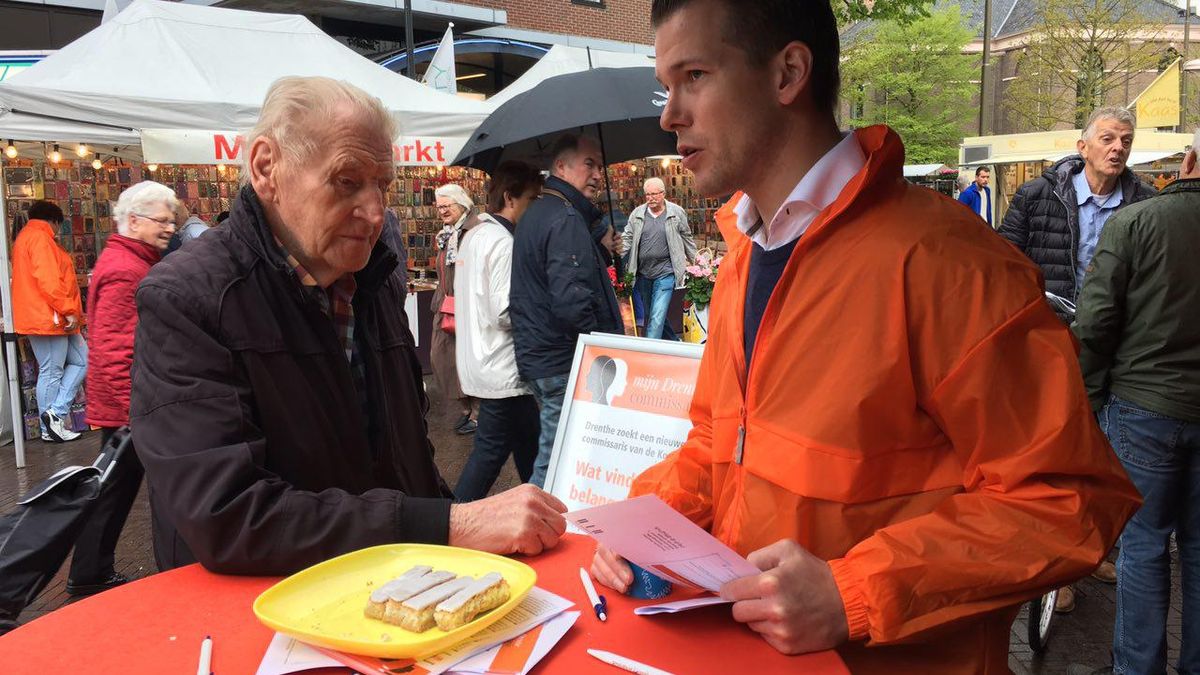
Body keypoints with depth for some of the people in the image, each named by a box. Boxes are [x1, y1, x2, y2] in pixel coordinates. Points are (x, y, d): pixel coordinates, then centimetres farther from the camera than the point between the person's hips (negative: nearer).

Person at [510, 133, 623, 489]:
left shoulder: (536, 215, 18)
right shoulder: (567, 220, -16)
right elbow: (572, 303, -26)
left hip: (536, 357, 11)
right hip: (566, 365, -10)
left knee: (551, 458, 20)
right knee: (556, 464, -1)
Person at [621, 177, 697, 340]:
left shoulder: (677, 212, 1)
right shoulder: (637, 213, 7)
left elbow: (687, 238, 10)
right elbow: (627, 238, 9)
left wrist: (694, 263, 12)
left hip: (665, 273, -4)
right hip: (642, 274, 5)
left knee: (657, 318, -14)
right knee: (649, 316, 15)